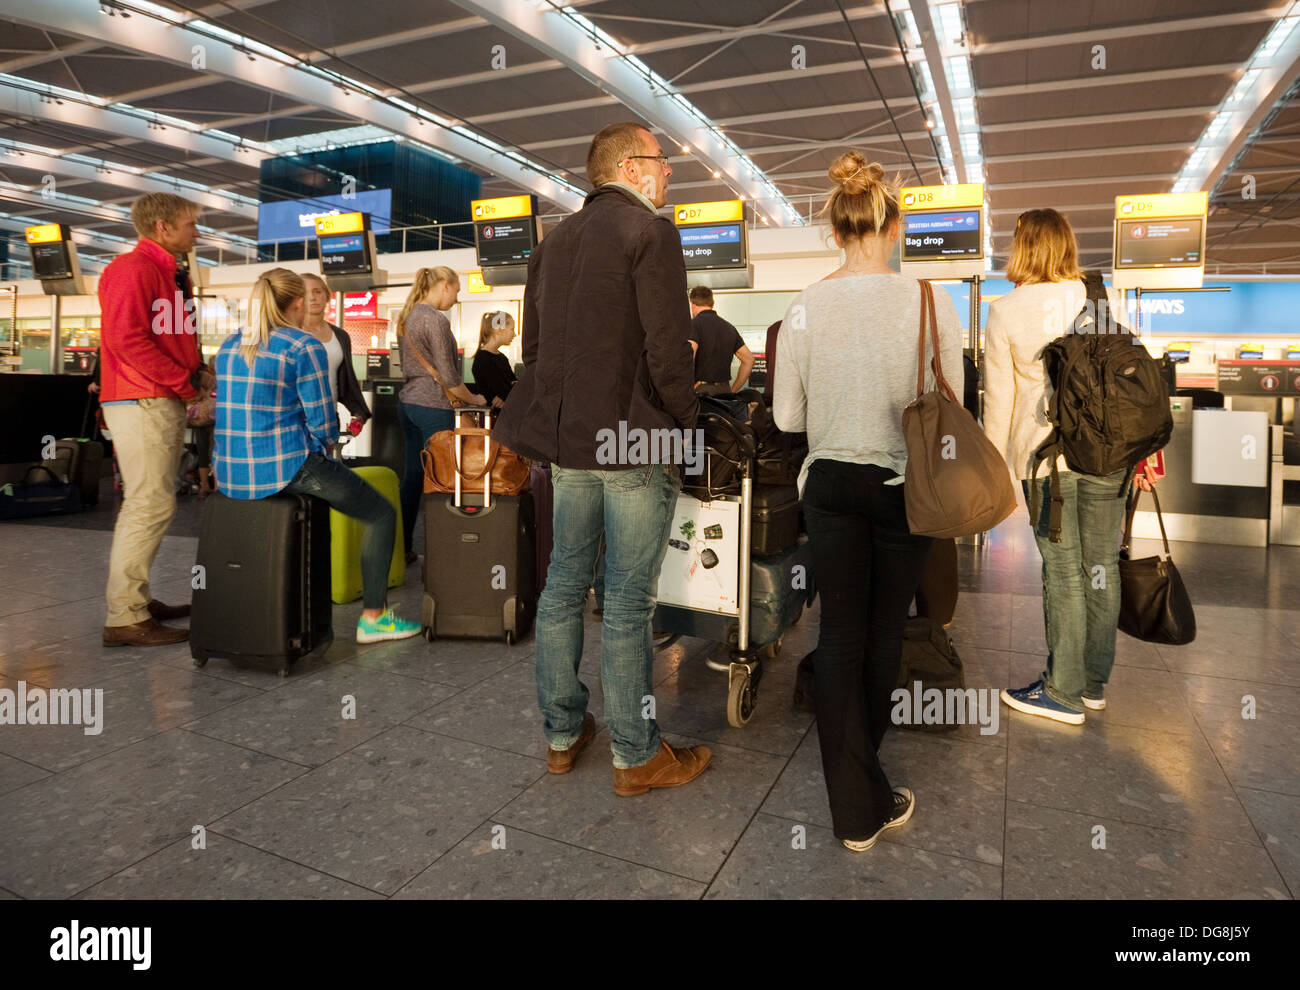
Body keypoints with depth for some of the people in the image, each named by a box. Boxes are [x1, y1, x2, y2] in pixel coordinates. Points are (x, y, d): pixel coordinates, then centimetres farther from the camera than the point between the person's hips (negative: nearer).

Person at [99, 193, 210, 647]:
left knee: (149, 504, 13)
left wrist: (199, 371, 5)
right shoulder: (132, 268, -9)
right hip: (142, 403, -10)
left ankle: (136, 599, 22)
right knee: (151, 504, -12)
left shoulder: (169, 273, 21)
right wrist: (187, 381, -16)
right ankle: (124, 618, -6)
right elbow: (125, 339, -19)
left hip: (165, 403, 10)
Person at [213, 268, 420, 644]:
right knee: (382, 514, 8)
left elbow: (235, 413, 19)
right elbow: (324, 426, -13)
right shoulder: (304, 347, -11)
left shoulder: (230, 346, 12)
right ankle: (373, 617, 7)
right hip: (284, 471, -8)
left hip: (228, 474, 8)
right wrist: (323, 443, 10)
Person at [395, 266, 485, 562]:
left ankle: (403, 548, 18)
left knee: (412, 475, 12)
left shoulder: (406, 316, 13)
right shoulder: (436, 320, -15)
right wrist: (473, 399, -2)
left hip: (408, 401, 9)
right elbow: (449, 378, -16)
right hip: (433, 407, -9)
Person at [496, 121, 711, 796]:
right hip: (635, 441, -7)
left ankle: (561, 733, 28)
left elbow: (534, 344, 15)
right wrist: (683, 424, -2)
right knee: (627, 603, 0)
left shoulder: (554, 241, 14)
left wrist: (562, 421, 19)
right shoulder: (650, 233, -8)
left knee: (563, 586, 14)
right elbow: (668, 347, -15)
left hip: (566, 442, 7)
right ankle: (637, 756, 15)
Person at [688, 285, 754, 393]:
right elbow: (749, 359, 16)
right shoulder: (729, 327, 15)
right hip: (724, 389, 6)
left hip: (701, 389, -6)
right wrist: (733, 390, 17)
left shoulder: (694, 324, -4)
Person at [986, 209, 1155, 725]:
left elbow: (999, 397, -2)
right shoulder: (1103, 300, 6)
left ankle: (1065, 693, 11)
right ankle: (1094, 683, 26)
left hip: (1046, 455, -4)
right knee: (1102, 567, 11)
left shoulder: (1007, 311, -4)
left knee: (1062, 572, 1)